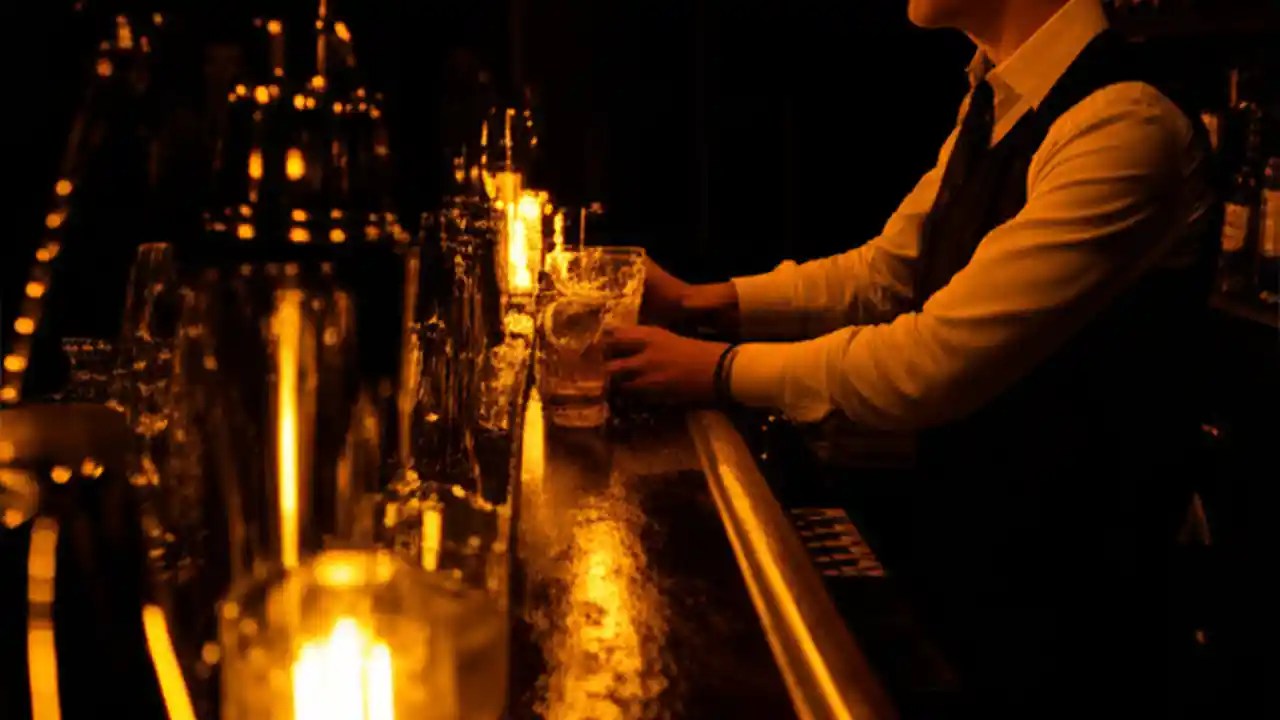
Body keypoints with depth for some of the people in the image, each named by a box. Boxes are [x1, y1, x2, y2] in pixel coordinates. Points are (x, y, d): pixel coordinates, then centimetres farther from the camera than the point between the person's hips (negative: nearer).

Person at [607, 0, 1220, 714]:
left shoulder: (1124, 127, -27)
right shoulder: (996, 105, 1)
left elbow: (936, 359, -29)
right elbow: (884, 271, 9)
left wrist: (721, 369, -19)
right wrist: (704, 300, -1)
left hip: (1059, 591, -8)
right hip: (958, 531, 8)